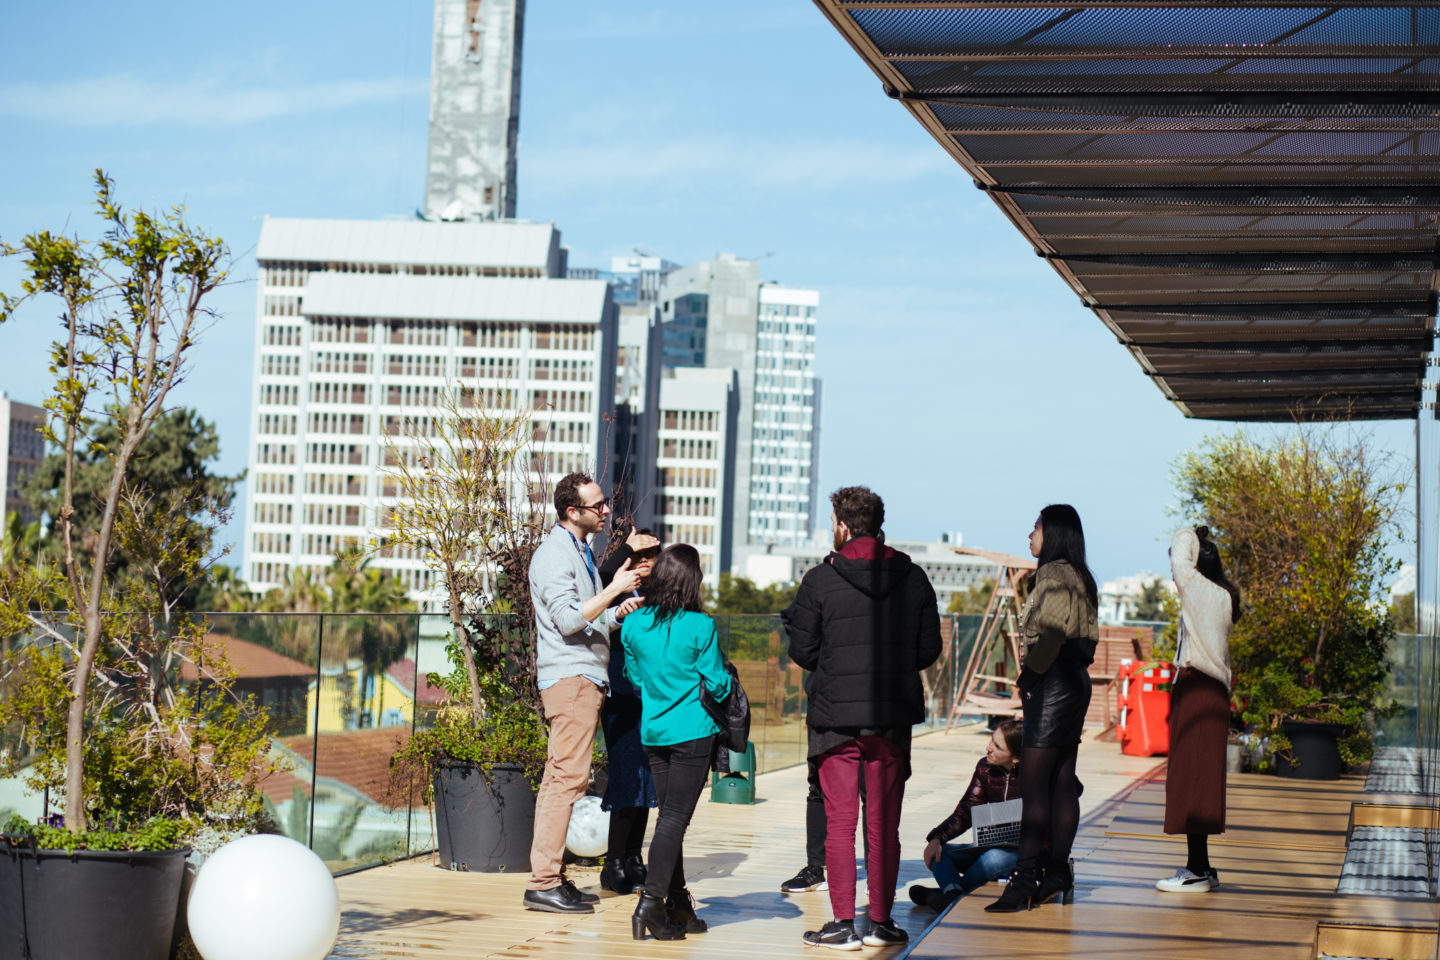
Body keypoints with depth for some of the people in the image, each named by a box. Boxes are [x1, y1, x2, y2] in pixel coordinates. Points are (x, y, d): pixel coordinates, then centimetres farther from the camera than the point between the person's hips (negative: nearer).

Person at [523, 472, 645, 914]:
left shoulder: (579, 551, 21)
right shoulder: (554, 554, -10)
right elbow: (568, 617, -20)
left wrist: (617, 613, 11)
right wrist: (614, 590, -17)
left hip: (585, 676, 10)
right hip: (569, 675, -10)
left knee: (561, 778, 10)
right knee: (568, 776, -14)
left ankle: (548, 876, 13)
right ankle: (544, 883, -15)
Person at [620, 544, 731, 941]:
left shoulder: (633, 625, 1)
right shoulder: (700, 627, -13)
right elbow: (717, 684, -7)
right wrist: (728, 675, 14)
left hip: (652, 731, 5)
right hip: (692, 731, -5)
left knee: (670, 815, 14)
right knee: (675, 818, -4)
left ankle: (678, 907, 18)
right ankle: (651, 904, -11)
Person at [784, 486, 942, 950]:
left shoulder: (821, 580, -6)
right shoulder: (913, 579, 2)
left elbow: (802, 651, -3)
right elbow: (929, 651, 4)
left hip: (835, 717, -2)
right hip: (894, 719, 2)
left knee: (839, 824, 3)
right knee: (884, 824, 9)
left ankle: (843, 923, 2)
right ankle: (881, 921, 12)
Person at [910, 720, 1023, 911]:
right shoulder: (985, 768, 3)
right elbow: (965, 812, 2)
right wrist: (937, 838, -13)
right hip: (991, 847, 6)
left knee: (995, 857, -39)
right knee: (937, 853, -14)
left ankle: (947, 894, -22)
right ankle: (953, 892, -44)